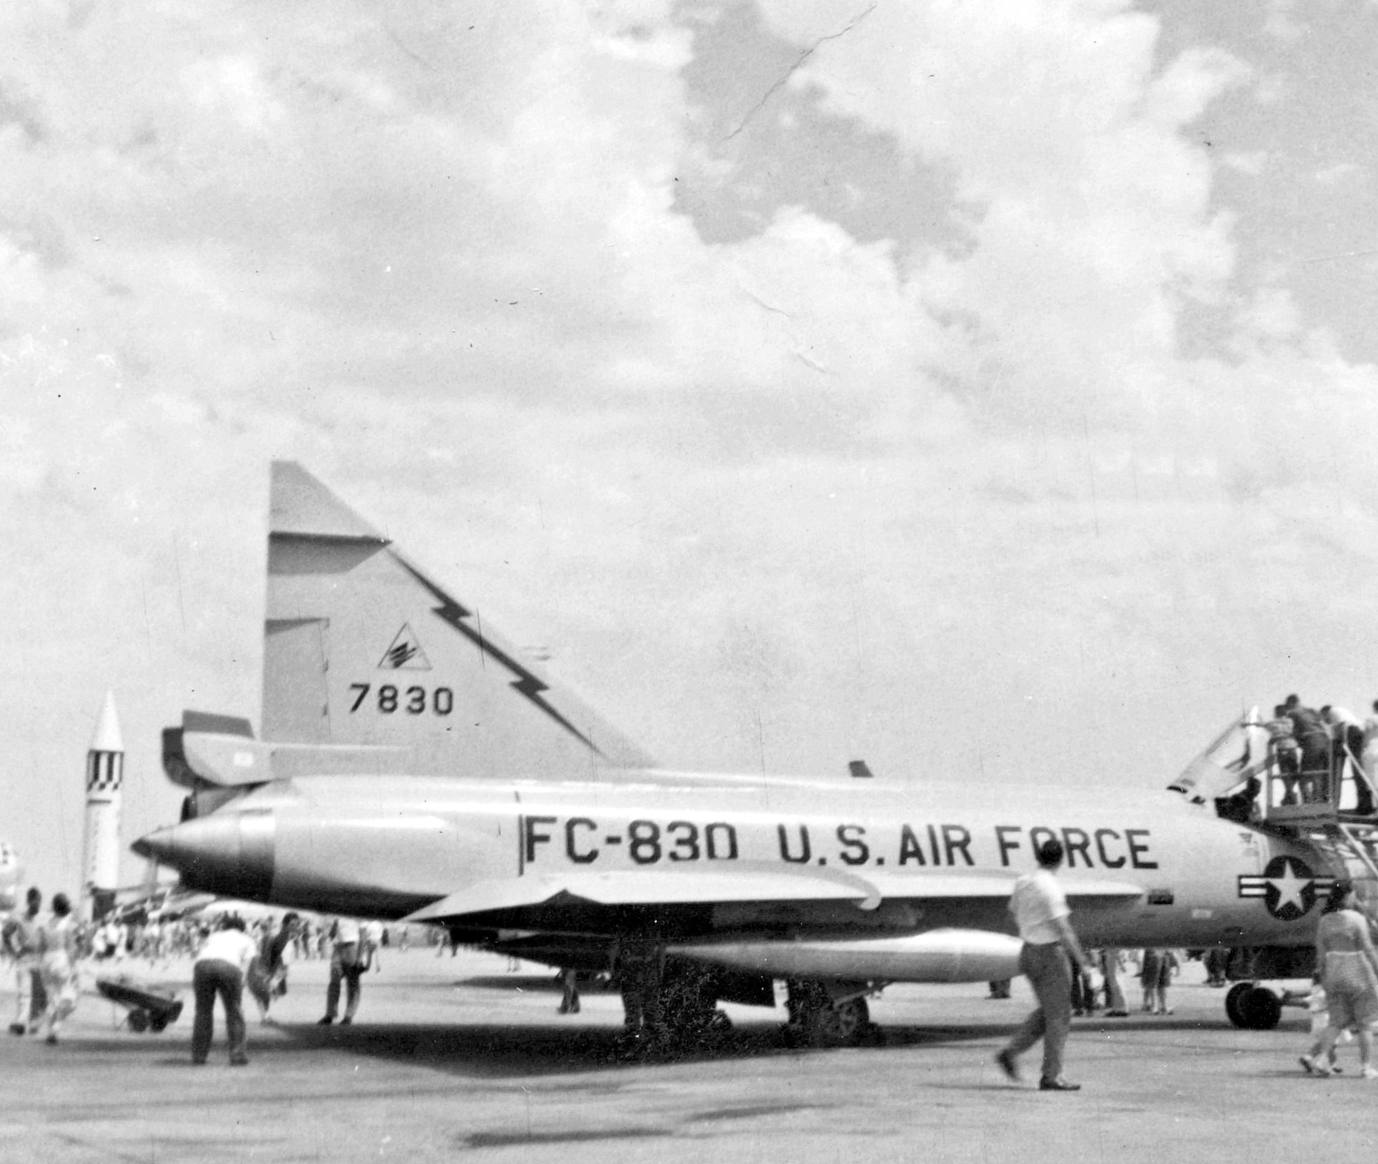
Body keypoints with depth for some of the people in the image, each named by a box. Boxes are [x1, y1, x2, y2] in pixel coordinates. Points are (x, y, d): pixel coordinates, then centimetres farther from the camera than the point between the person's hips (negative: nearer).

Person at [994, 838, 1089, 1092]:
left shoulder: (1023, 882, 5)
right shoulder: (1050, 888, -20)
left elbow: (1014, 911, 20)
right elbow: (1062, 929, -21)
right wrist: (1080, 958, -11)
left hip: (1029, 953, 8)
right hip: (1051, 955, -8)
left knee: (1048, 1012, 19)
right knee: (1059, 1016, 2)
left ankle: (1011, 1052, 11)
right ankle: (1051, 1076, 5)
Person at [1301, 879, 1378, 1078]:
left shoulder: (1324, 921, 3)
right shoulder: (1356, 919, -12)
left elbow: (1320, 954, 6)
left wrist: (1324, 980, 14)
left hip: (1334, 974, 5)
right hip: (1358, 974, -5)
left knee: (1337, 1021, 11)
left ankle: (1321, 1057, -6)